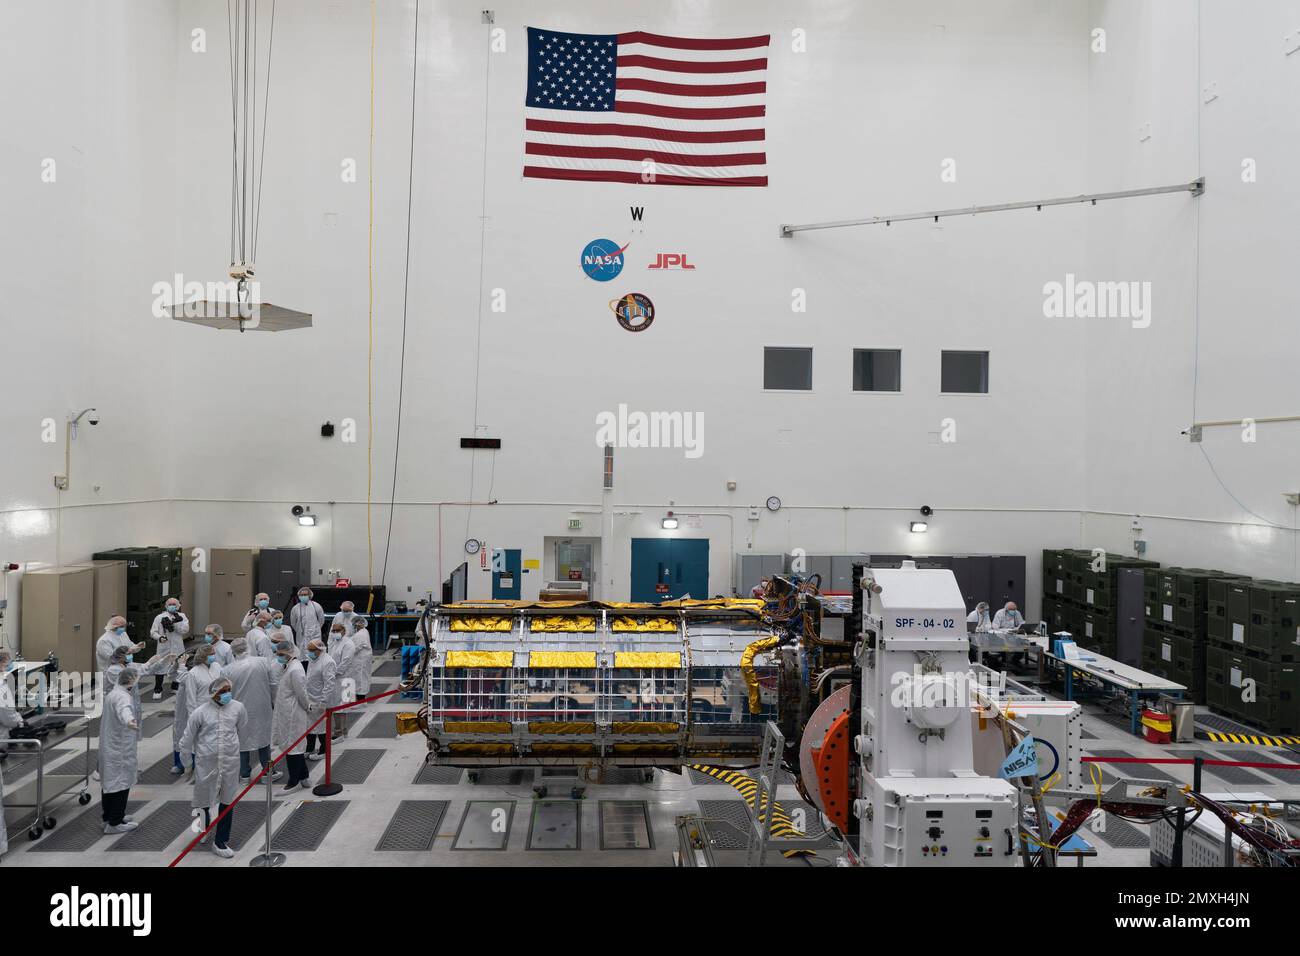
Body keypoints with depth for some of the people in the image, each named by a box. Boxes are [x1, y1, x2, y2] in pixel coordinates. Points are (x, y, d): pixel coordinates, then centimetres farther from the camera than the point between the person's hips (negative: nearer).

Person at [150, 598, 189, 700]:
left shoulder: (181, 617, 6)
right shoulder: (160, 617, 2)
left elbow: (185, 630, -8)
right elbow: (153, 632, 0)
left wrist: (174, 623, -19)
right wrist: (159, 637, -19)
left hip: (178, 648, 2)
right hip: (164, 648, -2)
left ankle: (175, 687, 31)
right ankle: (157, 690, 4)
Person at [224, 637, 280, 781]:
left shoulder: (227, 671, -13)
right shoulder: (265, 662, -11)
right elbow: (274, 684, -6)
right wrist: (274, 702, 9)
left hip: (240, 711, -1)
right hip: (262, 709, 1)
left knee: (242, 740, 15)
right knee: (263, 737, 16)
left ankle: (244, 773, 25)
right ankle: (267, 770, 20)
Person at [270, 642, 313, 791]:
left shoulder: (295, 670, -22)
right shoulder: (284, 667, 8)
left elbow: (302, 693, -19)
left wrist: (308, 707, -4)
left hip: (293, 715, -9)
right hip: (285, 714, 9)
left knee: (293, 746, 1)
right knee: (296, 746, 17)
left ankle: (294, 782, 12)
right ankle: (303, 777, 28)